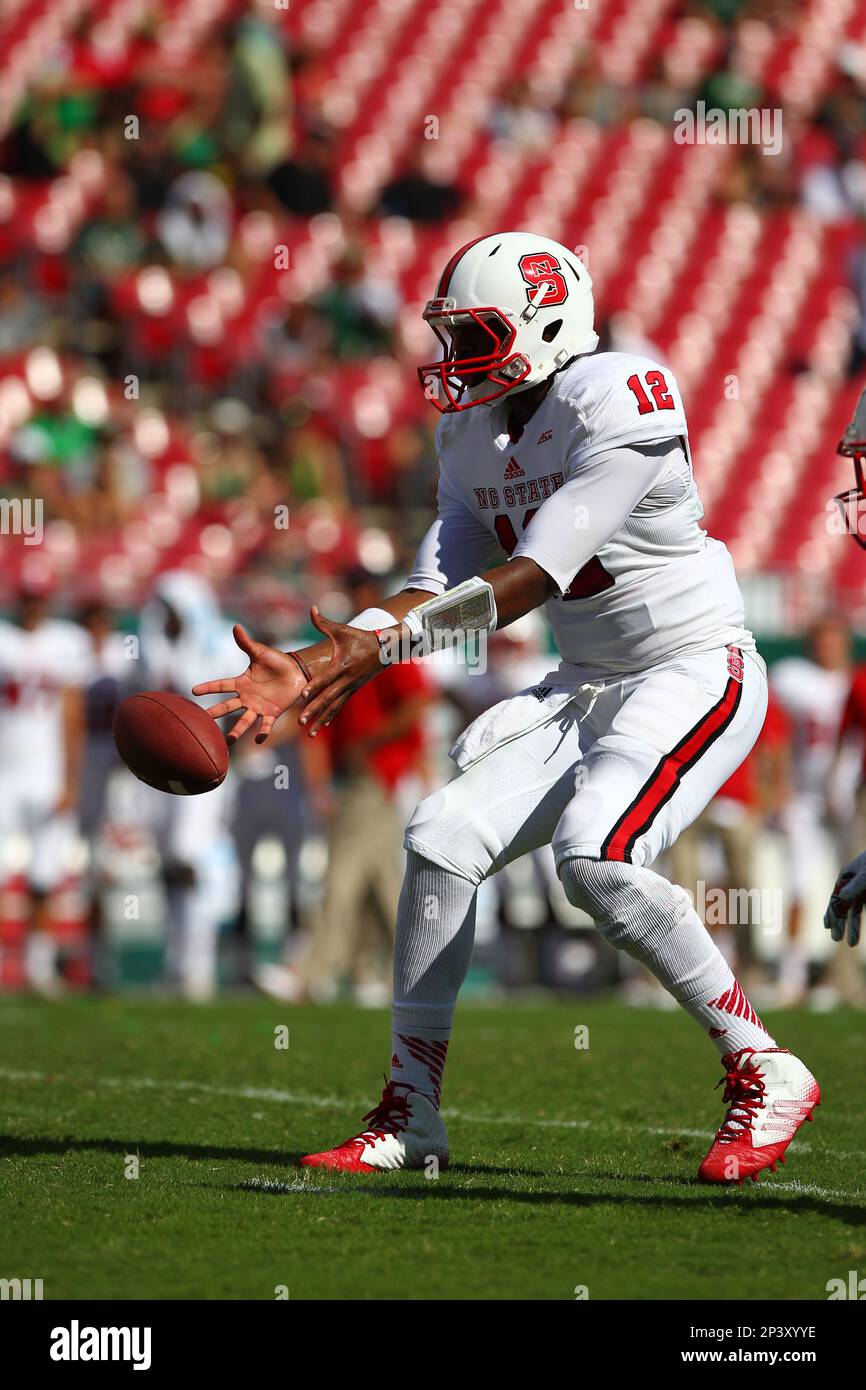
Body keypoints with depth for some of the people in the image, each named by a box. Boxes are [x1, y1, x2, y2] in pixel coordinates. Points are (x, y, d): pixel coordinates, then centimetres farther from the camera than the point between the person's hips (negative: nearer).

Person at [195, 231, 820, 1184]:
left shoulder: (621, 404, -20)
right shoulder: (473, 429, 7)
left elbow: (534, 576, -26)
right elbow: (442, 584, 5)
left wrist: (382, 644, -28)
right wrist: (312, 668, -7)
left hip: (695, 675, -8)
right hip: (587, 685, 8)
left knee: (598, 860, -28)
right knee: (442, 839, -6)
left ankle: (764, 1073, -14)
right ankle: (410, 1115, 3)